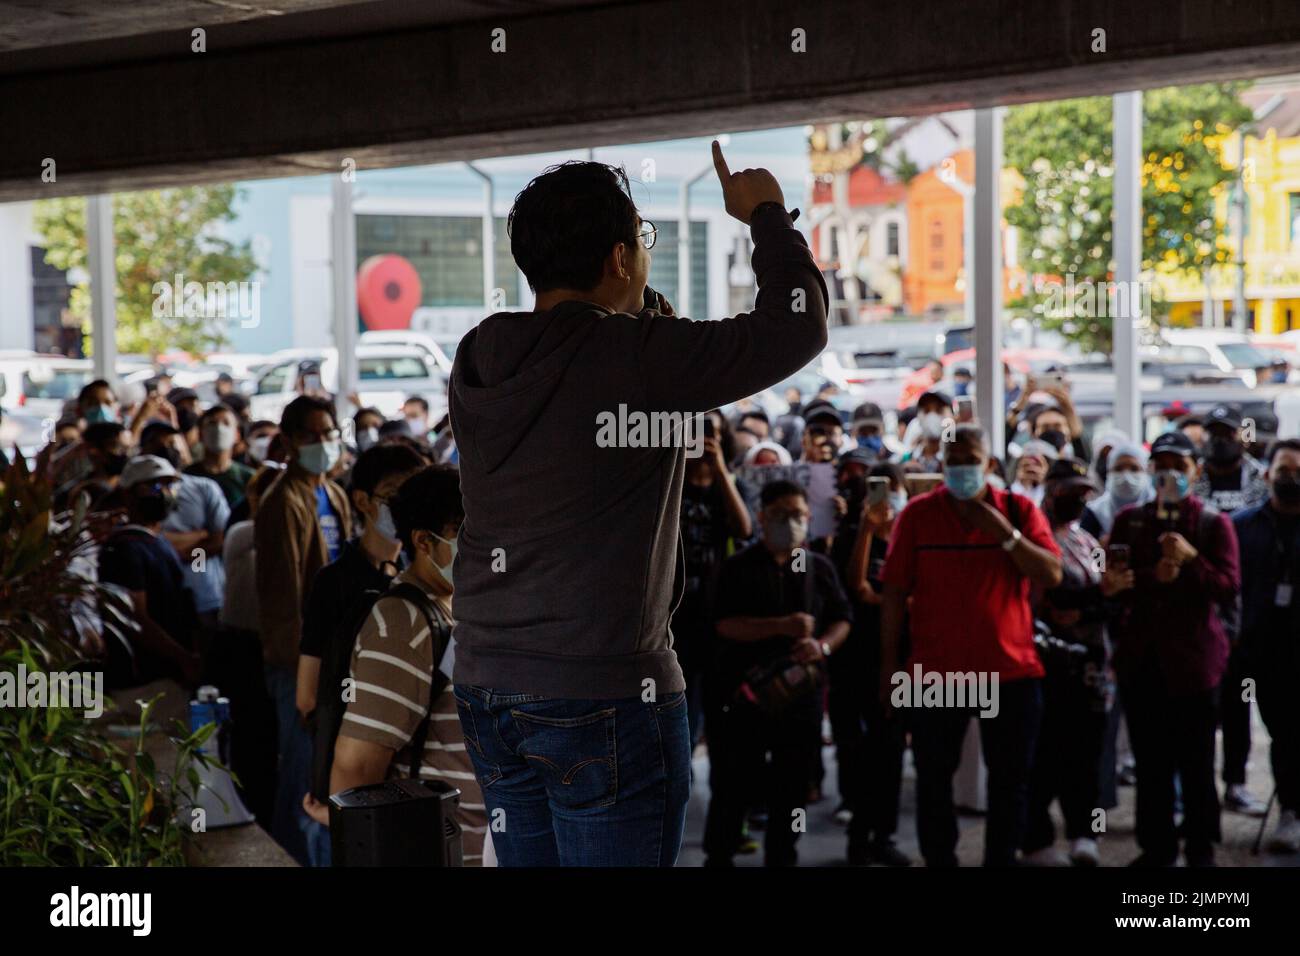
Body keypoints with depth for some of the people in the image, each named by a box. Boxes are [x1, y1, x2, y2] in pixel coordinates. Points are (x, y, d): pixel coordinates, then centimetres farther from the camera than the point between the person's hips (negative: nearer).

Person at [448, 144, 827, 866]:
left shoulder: (477, 360, 4)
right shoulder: (638, 357, -16)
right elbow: (797, 327, -13)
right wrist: (767, 215, 1)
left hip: (486, 690, 7)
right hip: (603, 699, -7)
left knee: (525, 855, 15)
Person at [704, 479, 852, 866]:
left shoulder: (820, 567, 9)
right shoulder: (739, 567, -3)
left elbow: (842, 619, 11)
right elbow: (725, 624, -13)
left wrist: (823, 646, -11)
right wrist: (782, 626, -24)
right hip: (743, 688, -3)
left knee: (792, 785, 8)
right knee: (731, 783, 2)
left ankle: (781, 858, 19)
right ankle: (718, 857, 15)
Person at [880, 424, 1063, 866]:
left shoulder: (1019, 510, 2)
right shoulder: (918, 514, 0)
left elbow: (1052, 575, -8)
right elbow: (895, 592, -1)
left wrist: (1004, 534, -18)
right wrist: (889, 664, -4)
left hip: (1011, 669, 1)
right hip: (936, 670, -1)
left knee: (1010, 780, 7)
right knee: (934, 778, 6)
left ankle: (1001, 861, 19)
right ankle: (938, 860, 17)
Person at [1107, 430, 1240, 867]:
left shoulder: (1214, 523, 2)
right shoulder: (1129, 520, 9)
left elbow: (1228, 587, -6)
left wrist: (1191, 559, -20)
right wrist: (1154, 576, -14)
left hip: (1193, 658, -3)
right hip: (1141, 656, 3)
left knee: (1196, 762, 3)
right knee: (1151, 762, 9)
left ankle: (1201, 850, 13)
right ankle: (1157, 847, 18)